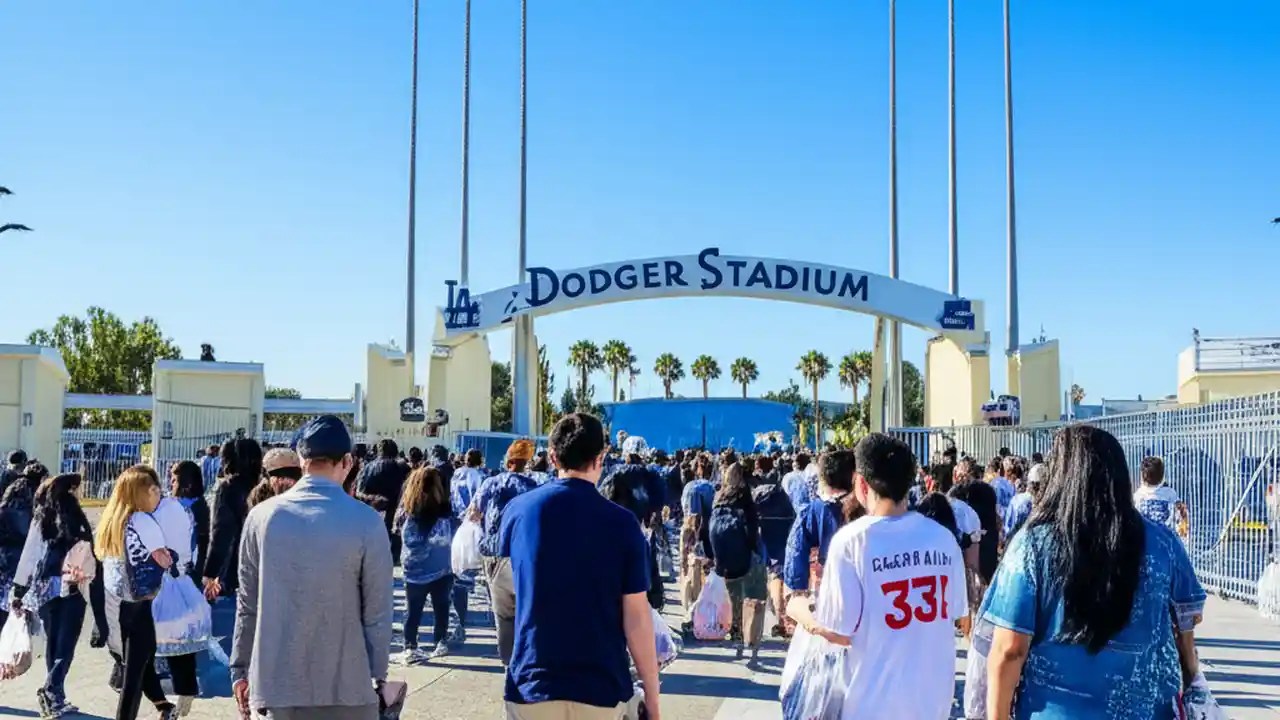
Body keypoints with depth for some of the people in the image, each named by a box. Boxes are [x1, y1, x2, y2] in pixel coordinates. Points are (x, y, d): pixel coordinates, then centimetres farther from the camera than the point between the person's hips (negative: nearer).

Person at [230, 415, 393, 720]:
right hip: (346, 687, -2)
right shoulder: (367, 522, -9)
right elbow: (377, 612, -6)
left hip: (275, 684, 2)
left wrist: (240, 668, 13)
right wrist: (378, 677, 3)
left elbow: (248, 603, 4)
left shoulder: (262, 517, -1)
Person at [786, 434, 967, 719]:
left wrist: (799, 611, 5)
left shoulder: (853, 539, -16)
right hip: (935, 697, 4)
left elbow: (839, 632, -14)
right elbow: (953, 612, 7)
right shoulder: (943, 537, -4)